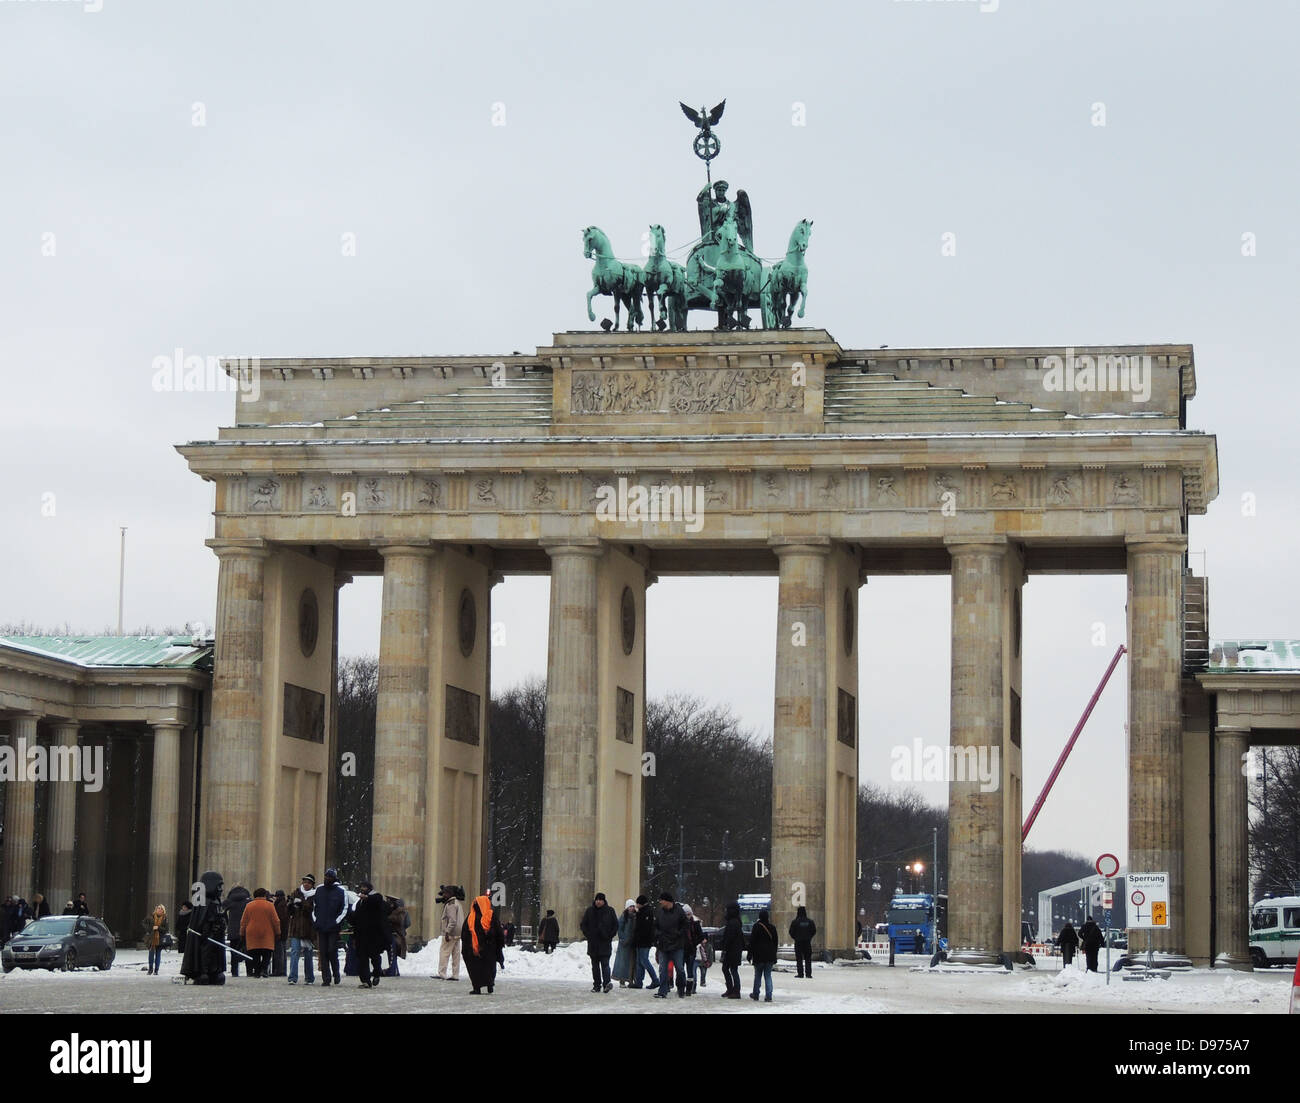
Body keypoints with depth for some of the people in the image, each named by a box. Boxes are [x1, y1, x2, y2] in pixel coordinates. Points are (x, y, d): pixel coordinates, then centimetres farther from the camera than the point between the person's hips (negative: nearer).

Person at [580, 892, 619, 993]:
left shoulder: (609, 911, 2)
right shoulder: (590, 911, 7)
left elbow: (616, 925, 7)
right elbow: (583, 924, 13)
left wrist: (610, 936, -3)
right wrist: (587, 935, 0)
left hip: (605, 942, -3)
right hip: (593, 942, 3)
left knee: (605, 964, -13)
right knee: (595, 965, 7)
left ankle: (606, 983, -22)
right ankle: (597, 985, 11)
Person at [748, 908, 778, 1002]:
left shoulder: (757, 927, -9)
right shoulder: (772, 928, 6)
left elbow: (752, 942, -9)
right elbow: (775, 942, 13)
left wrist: (750, 954, -2)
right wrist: (774, 957, 19)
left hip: (759, 956, -4)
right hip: (770, 956, 4)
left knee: (757, 975, 9)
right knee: (768, 976, 4)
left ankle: (755, 994, 19)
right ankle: (769, 997, -3)